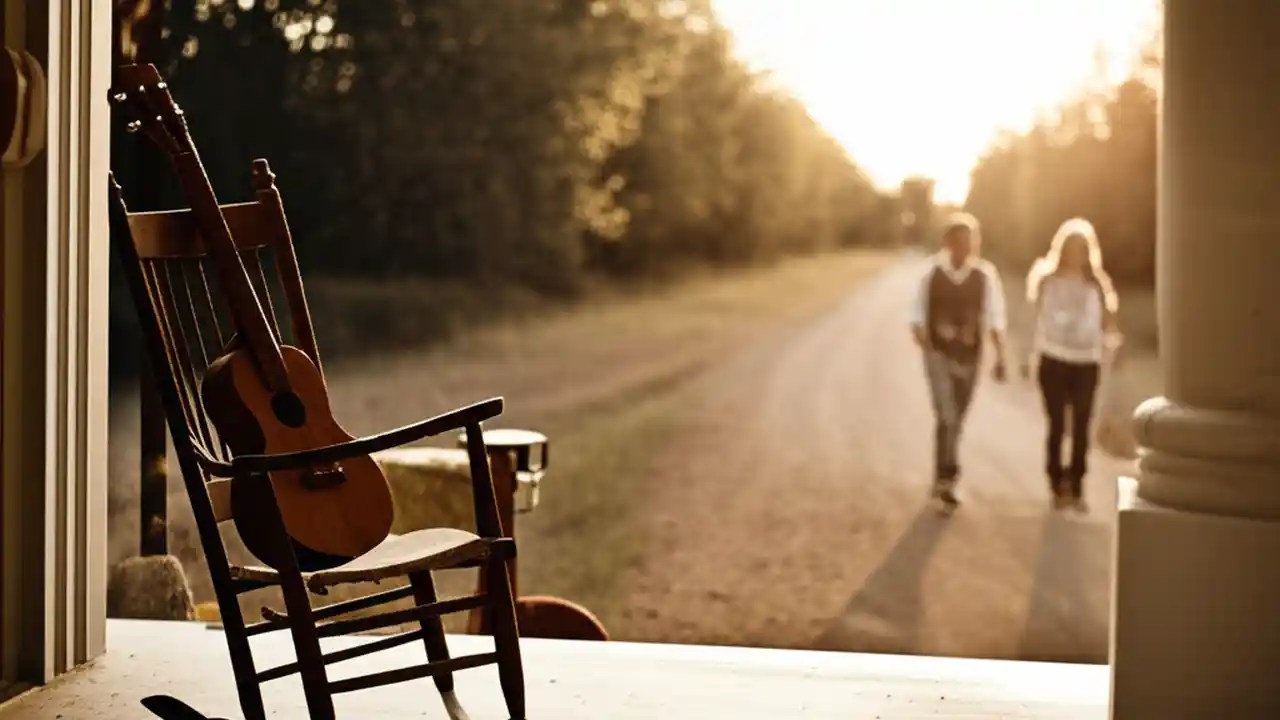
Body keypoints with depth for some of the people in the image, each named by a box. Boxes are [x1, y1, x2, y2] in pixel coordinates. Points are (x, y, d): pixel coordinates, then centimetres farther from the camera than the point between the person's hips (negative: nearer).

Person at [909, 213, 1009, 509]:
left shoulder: (986, 274, -6)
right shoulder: (932, 271, -6)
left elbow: (995, 318, -3)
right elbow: (918, 313, 1)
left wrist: (1000, 356, -9)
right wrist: (925, 345, -14)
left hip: (969, 356, 2)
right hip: (939, 353, -2)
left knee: (956, 419, 13)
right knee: (946, 416, -14)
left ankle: (942, 478, 30)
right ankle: (947, 478, -12)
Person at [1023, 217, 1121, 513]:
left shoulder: (1096, 284, 3)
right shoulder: (1048, 281, 3)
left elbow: (1107, 320, 3)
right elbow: (1039, 321, 7)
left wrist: (1111, 338, -19)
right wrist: (1030, 357, 5)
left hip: (1086, 363, 1)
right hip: (1054, 360, -1)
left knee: (1081, 427, 0)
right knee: (1057, 425, 0)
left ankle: (1077, 490, 7)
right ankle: (1058, 487, 8)